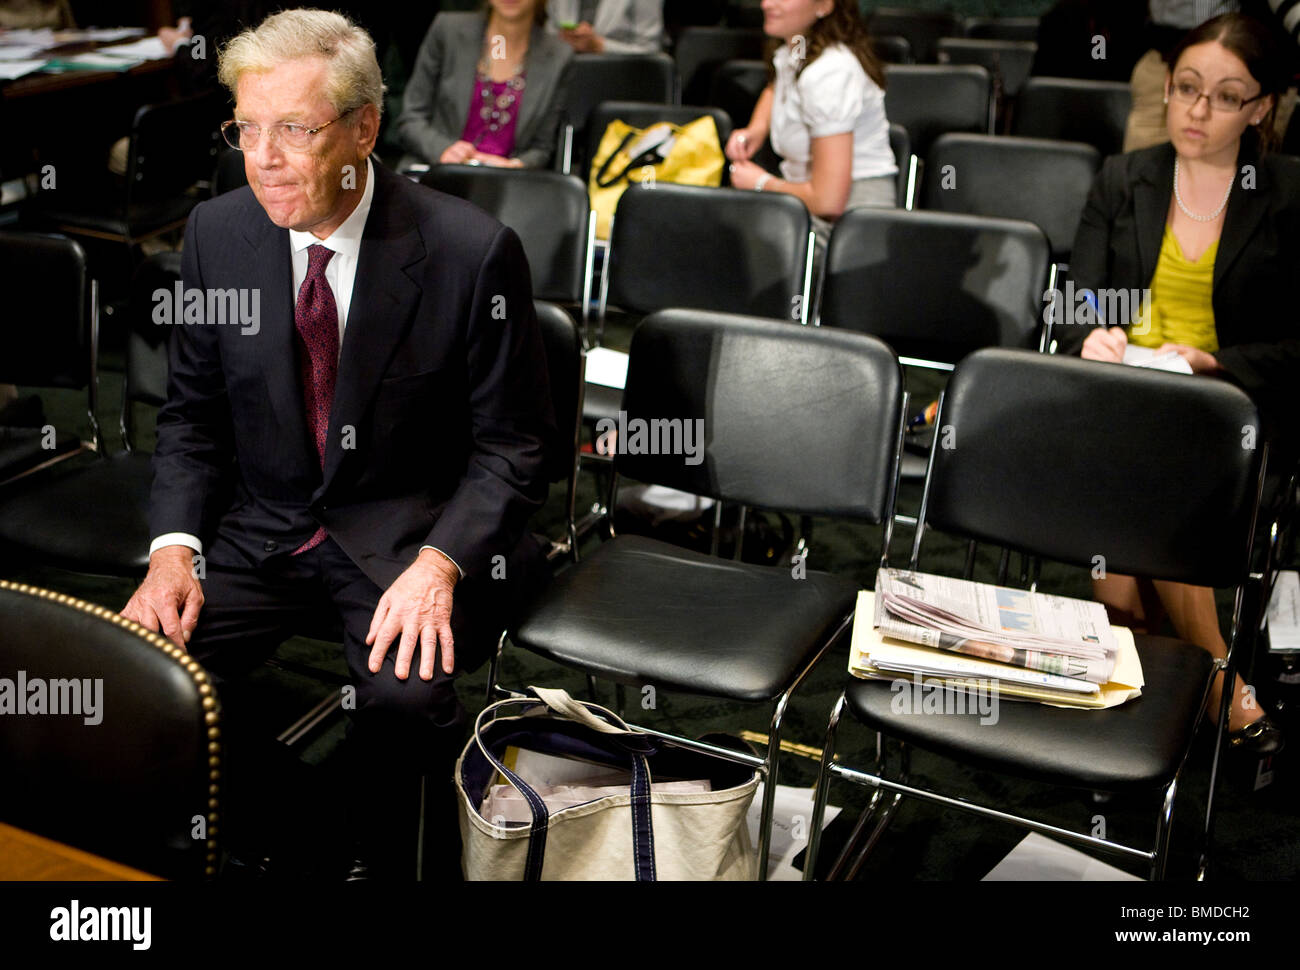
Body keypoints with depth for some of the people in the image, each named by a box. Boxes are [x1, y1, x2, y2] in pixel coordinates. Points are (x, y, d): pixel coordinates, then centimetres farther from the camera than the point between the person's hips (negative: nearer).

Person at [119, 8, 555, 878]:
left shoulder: (472, 251, -13)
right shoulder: (217, 233, 0)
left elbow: (511, 446, -7)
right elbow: (191, 415, 9)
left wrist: (438, 563, -23)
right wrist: (174, 545, -7)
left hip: (412, 535, -3)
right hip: (261, 532, 4)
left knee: (403, 688, -31)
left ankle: (393, 862, -1)